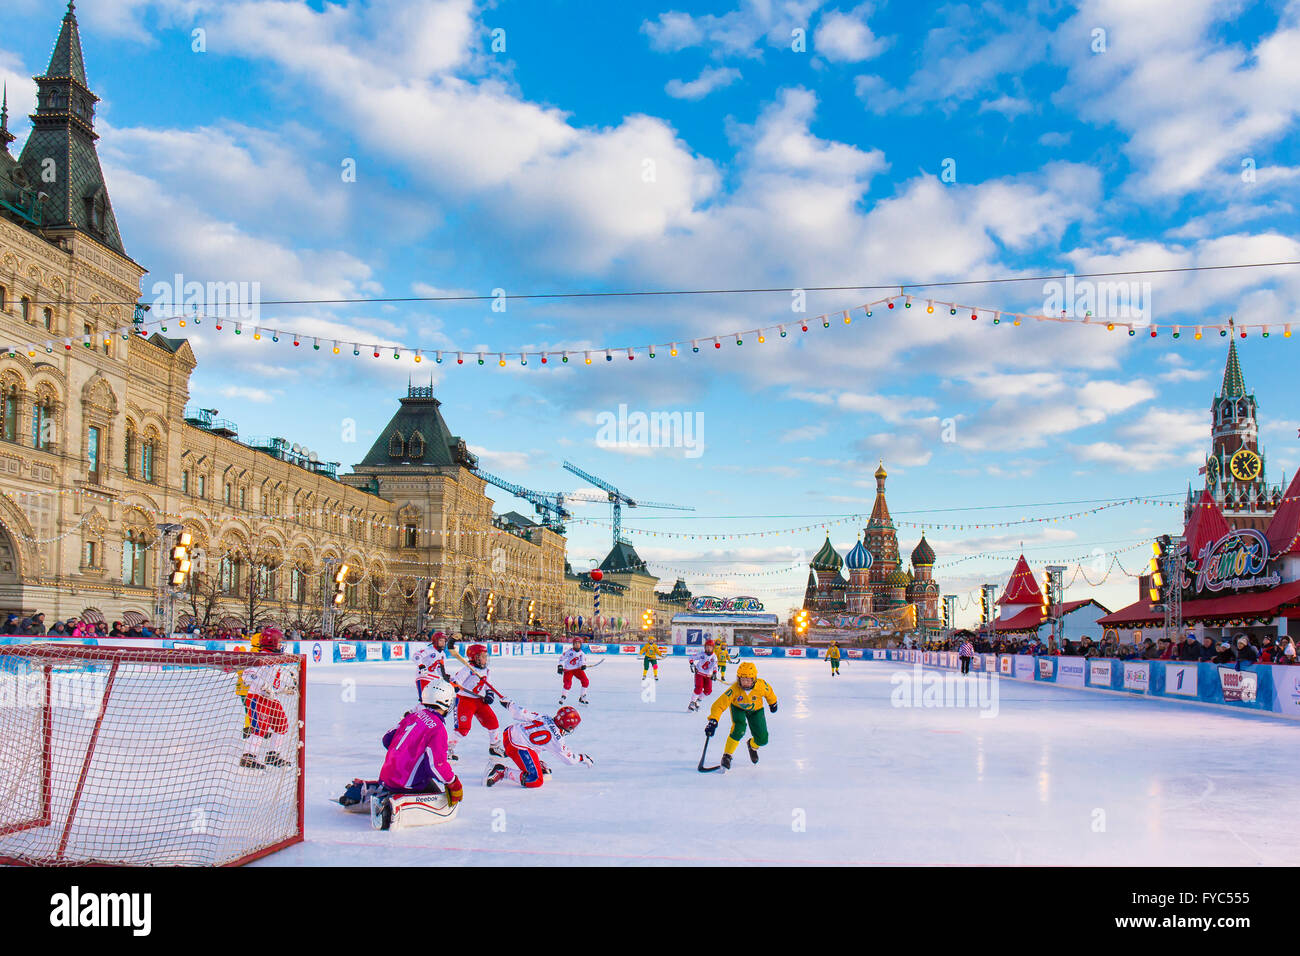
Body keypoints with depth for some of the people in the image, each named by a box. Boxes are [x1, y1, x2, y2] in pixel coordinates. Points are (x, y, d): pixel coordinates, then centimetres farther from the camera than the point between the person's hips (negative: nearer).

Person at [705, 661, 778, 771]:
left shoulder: (761, 685, -31)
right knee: (739, 728, -31)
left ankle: (753, 745, 34)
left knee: (762, 739, -4)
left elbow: (769, 693, -7)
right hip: (738, 708, -2)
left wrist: (773, 703, 12)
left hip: (756, 709, 2)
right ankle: (727, 755, -14)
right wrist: (713, 721, -51)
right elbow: (719, 704, -39)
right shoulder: (735, 689, -37)